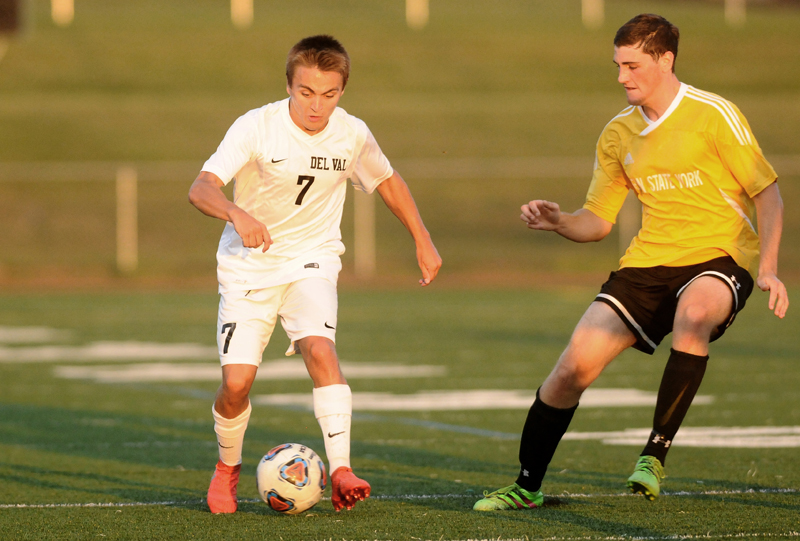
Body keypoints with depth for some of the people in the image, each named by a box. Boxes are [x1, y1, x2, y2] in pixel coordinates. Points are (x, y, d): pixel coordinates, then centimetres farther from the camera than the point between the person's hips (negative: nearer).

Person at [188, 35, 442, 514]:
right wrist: (237, 213, -49)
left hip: (312, 259, 1)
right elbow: (201, 188, -29)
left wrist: (423, 241, 16)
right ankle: (227, 469, 20)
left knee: (320, 348, -27)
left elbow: (388, 180, 15)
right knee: (237, 383, -10)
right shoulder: (257, 127, -18)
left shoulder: (353, 134, -6)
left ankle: (341, 472, -31)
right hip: (249, 264, -1)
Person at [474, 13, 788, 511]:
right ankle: (528, 485, 9)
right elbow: (598, 221, 14)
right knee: (574, 365, -9)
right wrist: (558, 221, -8)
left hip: (718, 256, -5)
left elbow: (768, 193, -6)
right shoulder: (618, 134, 8)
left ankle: (656, 454, -28)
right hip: (648, 263, 5)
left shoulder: (713, 115, -8)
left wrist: (768, 268, -18)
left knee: (693, 314, -40)